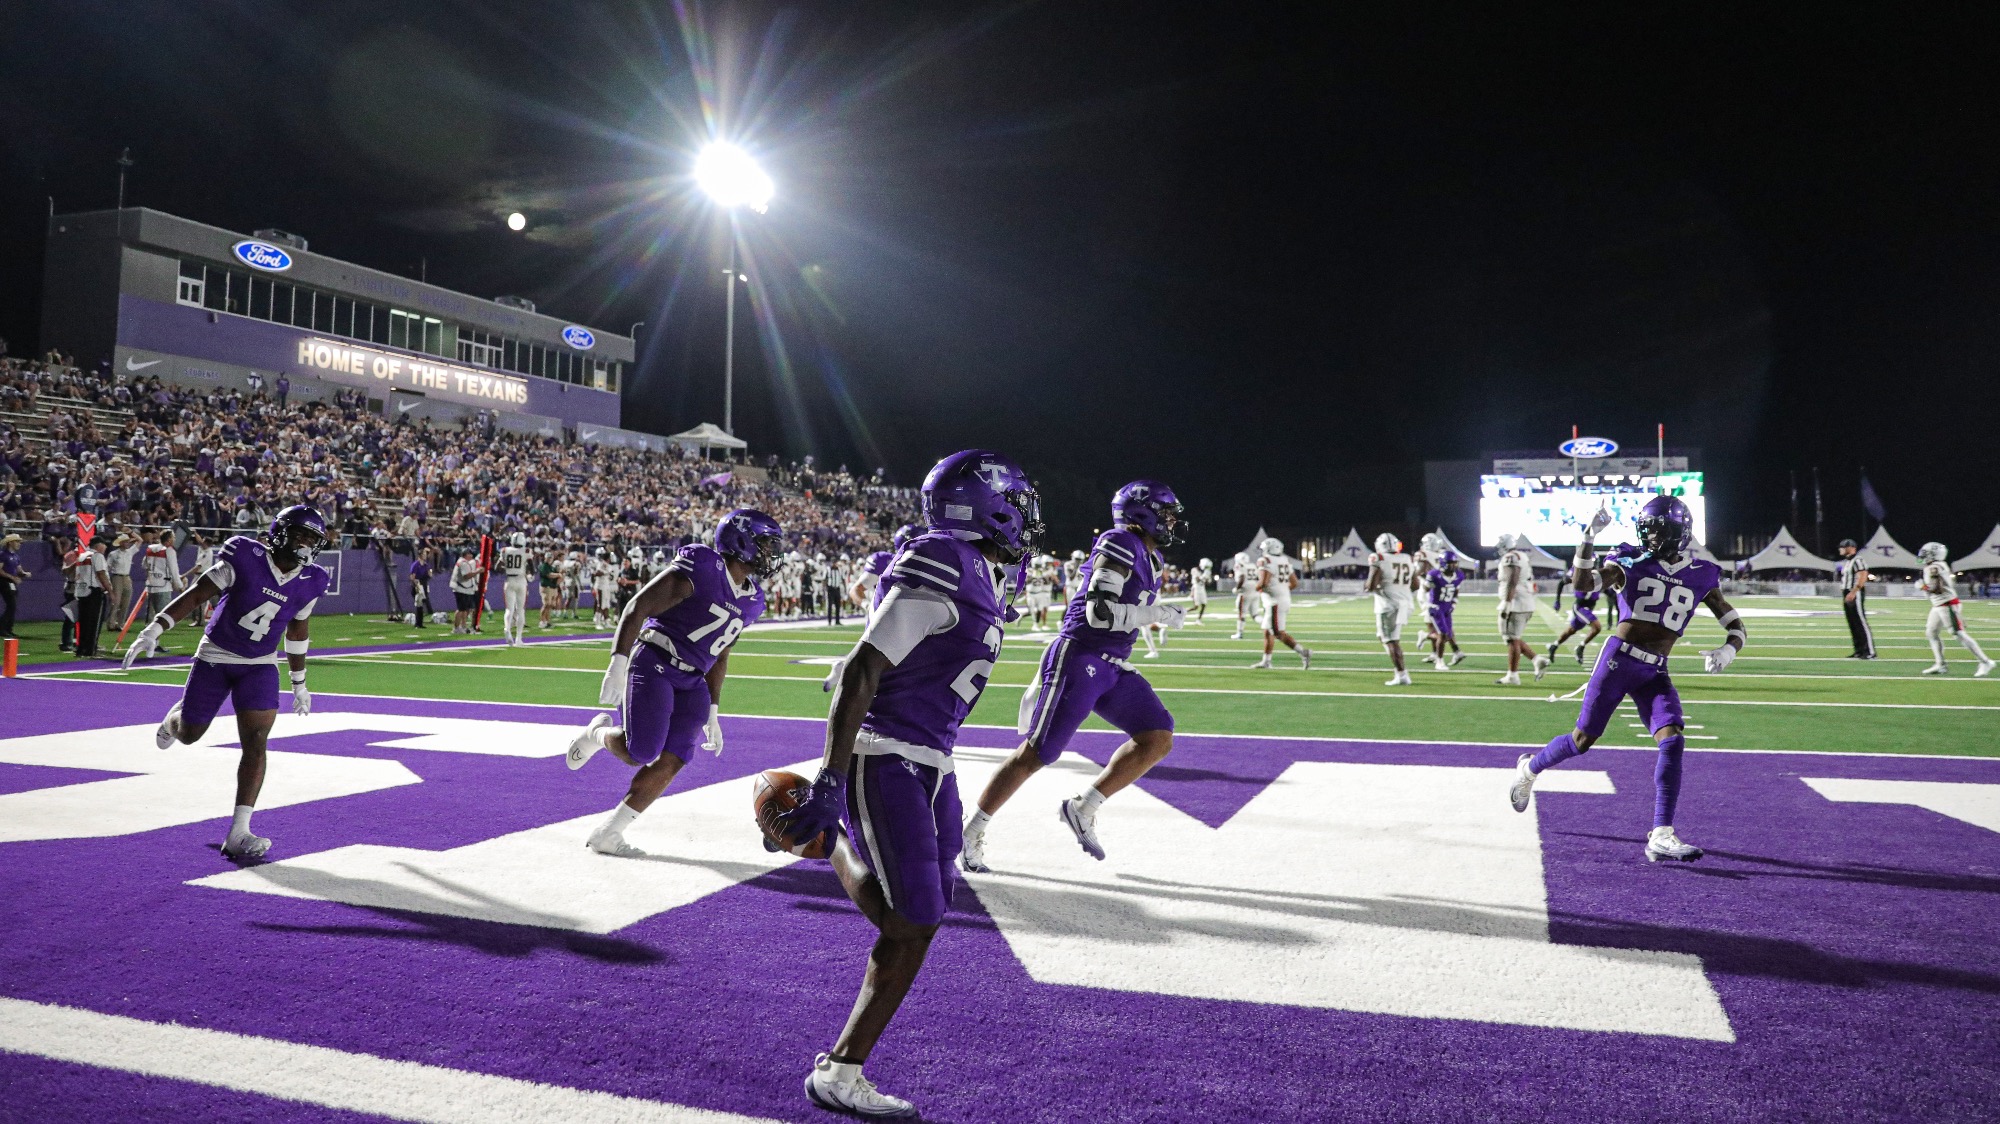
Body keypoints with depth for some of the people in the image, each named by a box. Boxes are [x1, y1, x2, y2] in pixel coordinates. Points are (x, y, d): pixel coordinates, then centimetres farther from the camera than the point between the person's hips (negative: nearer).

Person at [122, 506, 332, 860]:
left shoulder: (309, 583, -5)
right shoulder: (246, 559, -17)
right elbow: (197, 594, -13)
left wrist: (299, 683, 15)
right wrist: (154, 629, -20)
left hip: (260, 666, 2)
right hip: (214, 657, -1)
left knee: (255, 743, -12)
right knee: (188, 734, 14)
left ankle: (238, 834, -12)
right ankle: (175, 718, 56)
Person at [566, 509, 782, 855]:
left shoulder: (751, 600, 11)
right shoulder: (699, 569, -14)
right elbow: (637, 608, -15)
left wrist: (712, 712, 17)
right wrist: (617, 665, -22)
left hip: (692, 683, 7)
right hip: (653, 666, -7)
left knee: (670, 762, -3)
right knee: (641, 753, -16)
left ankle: (606, 834, 8)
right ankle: (599, 733, 19)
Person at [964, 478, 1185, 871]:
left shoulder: (1149, 559, 17)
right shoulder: (1120, 545, -12)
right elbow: (1099, 613, -21)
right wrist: (1160, 614, -14)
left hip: (1113, 668, 9)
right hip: (1078, 659, -9)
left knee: (1158, 738, -4)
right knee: (1035, 754, -5)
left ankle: (1083, 809, 4)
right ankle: (970, 834, 9)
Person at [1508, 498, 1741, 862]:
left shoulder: (1701, 577, 7)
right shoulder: (1630, 563, -1)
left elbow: (1737, 629, 12)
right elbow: (1581, 582, -16)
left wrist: (1726, 651, -11)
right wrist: (1589, 536, -26)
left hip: (1654, 673, 3)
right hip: (1618, 659, -3)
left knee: (1673, 741, -16)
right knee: (1583, 739, 4)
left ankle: (1661, 836, -12)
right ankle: (1530, 768, 33)